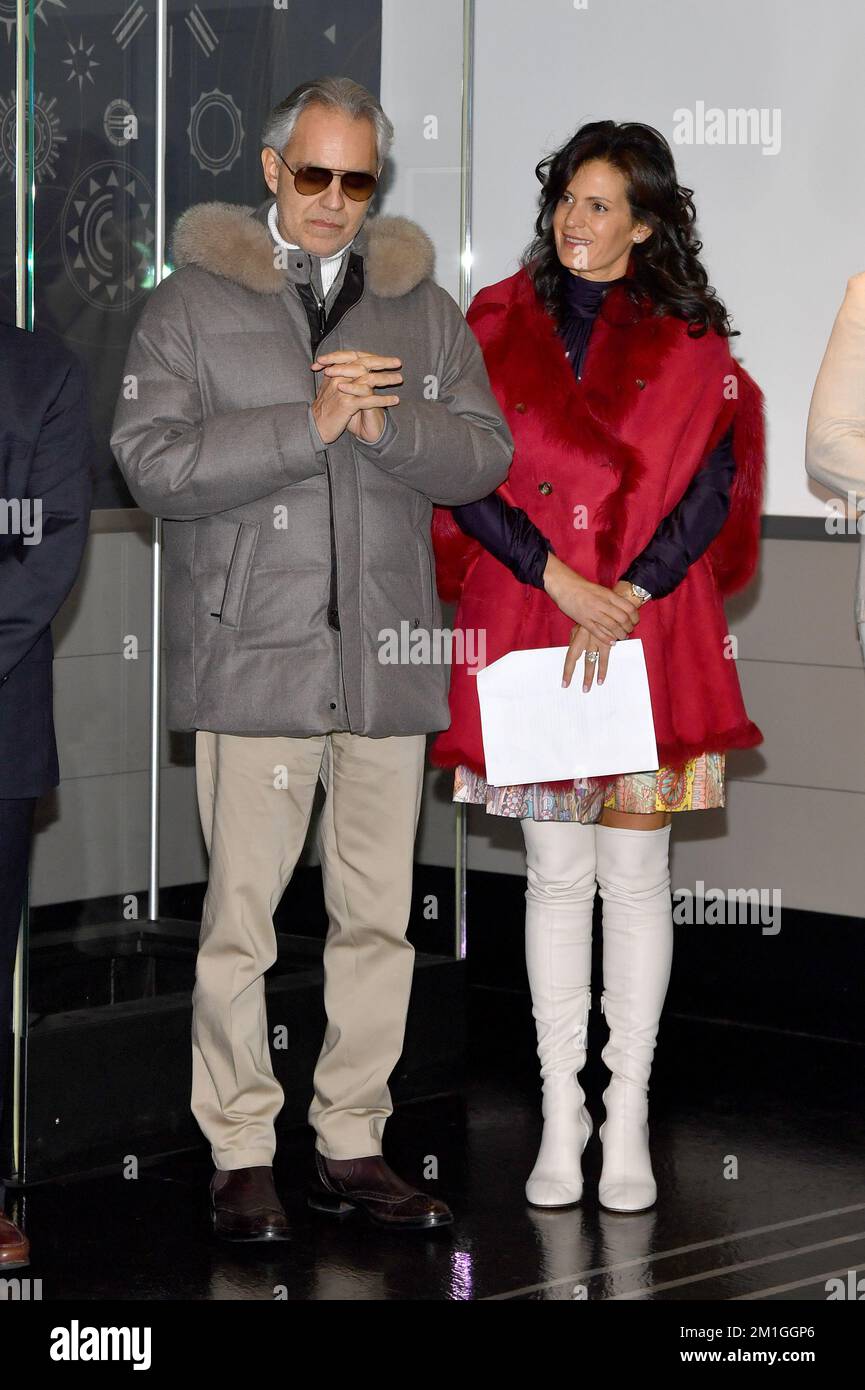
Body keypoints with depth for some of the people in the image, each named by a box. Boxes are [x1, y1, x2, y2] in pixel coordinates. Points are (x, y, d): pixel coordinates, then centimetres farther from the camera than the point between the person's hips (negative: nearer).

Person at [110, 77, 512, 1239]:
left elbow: (486, 454, 7)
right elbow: (151, 461, -8)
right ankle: (241, 1154, 7)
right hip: (251, 656, -3)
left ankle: (352, 1145, 15)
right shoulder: (190, 304, 4)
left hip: (389, 658, 4)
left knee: (378, 914, 6)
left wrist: (387, 423, -11)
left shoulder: (424, 307, 15)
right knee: (240, 913, -3)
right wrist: (308, 424, -15)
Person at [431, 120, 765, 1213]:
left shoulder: (687, 343, 3)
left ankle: (628, 1115, 8)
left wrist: (622, 604, -13)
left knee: (635, 874, 1)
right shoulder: (501, 325, 6)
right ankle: (560, 1113, 10)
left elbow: (710, 493, -3)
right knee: (556, 874, 4)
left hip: (652, 627, -1)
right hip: (526, 628, 1)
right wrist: (559, 578, -11)